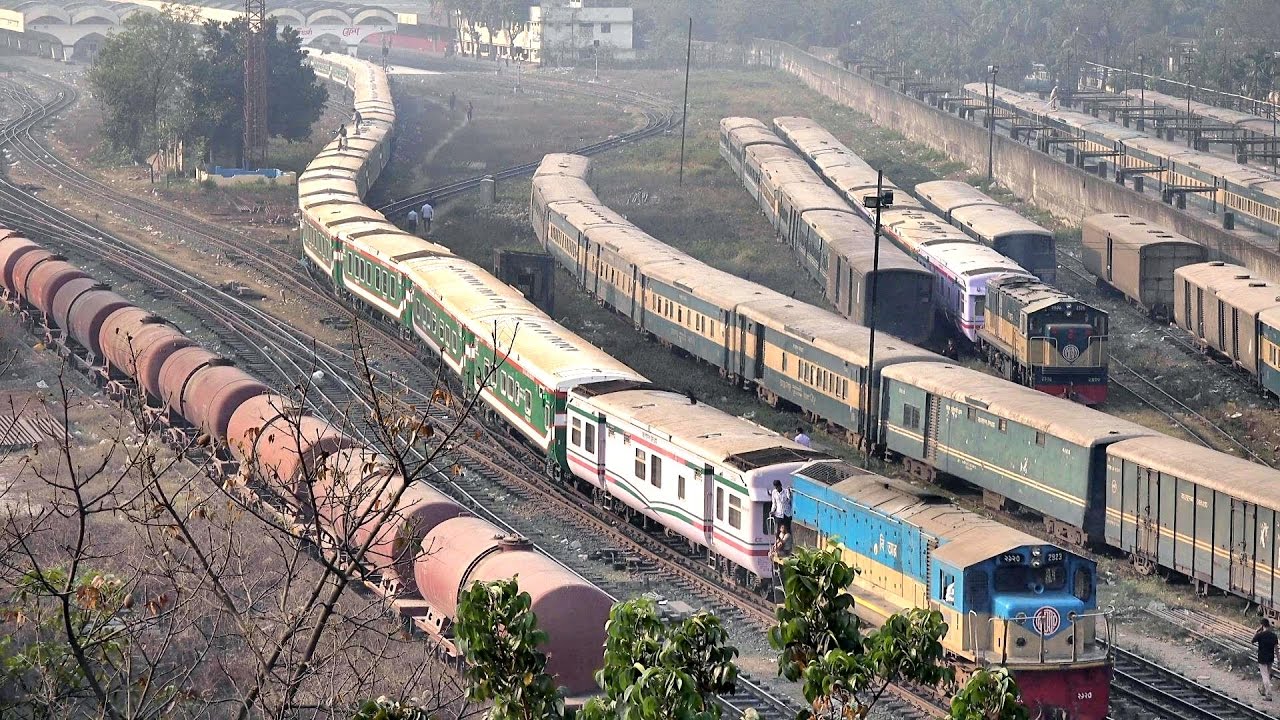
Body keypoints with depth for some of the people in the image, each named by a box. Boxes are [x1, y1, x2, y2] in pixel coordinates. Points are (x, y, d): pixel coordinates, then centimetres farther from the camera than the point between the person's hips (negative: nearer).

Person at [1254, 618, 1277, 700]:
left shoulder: (1260, 634, -17)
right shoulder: (1273, 634, -3)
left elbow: (1253, 640, -1)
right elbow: (1276, 647, 2)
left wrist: (1257, 631, 2)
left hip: (1262, 659, -5)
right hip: (1270, 658, 5)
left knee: (1265, 676, -3)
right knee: (1268, 674, 20)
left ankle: (1268, 695, -8)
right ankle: (1262, 690, 38)